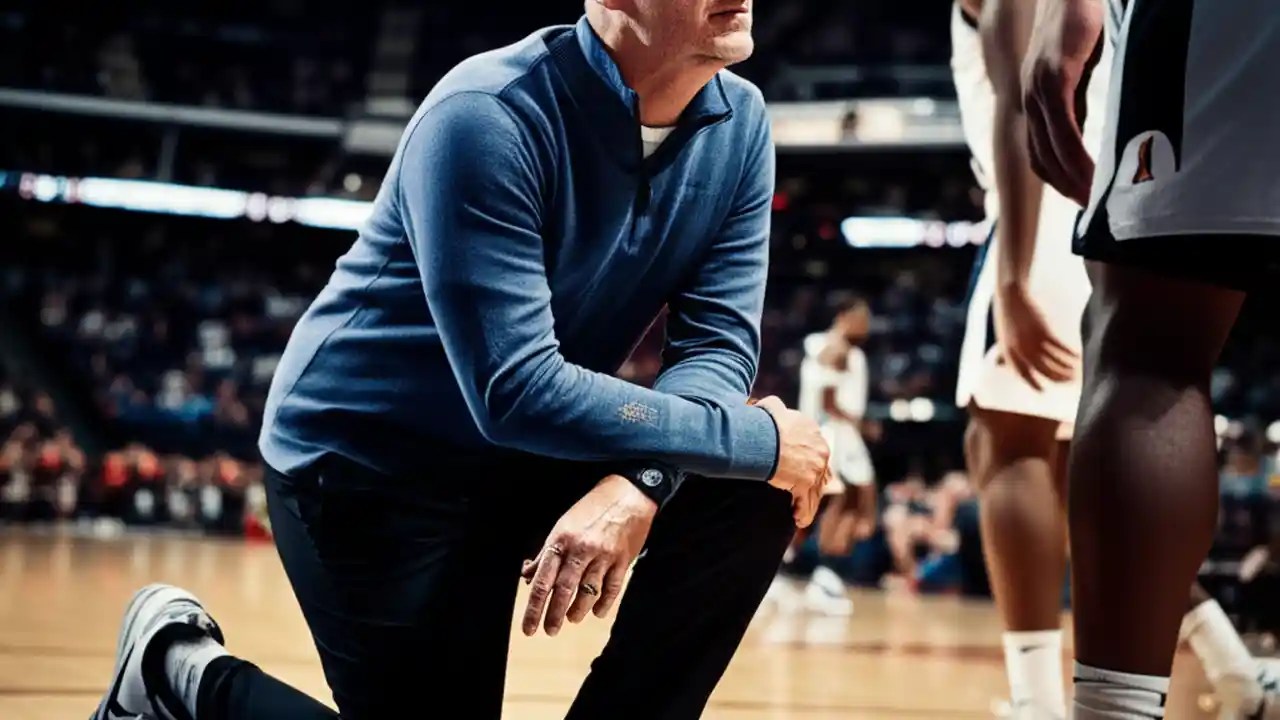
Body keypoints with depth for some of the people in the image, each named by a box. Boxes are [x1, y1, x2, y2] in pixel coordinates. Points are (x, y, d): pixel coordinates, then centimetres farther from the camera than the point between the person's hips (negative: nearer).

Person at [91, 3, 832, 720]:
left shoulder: (739, 123, -7)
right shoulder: (488, 117, -27)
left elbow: (720, 340, -11)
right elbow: (517, 393, -33)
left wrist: (638, 483, -31)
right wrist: (762, 441, -28)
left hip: (530, 457, 6)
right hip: (364, 457, -6)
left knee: (758, 485, -14)